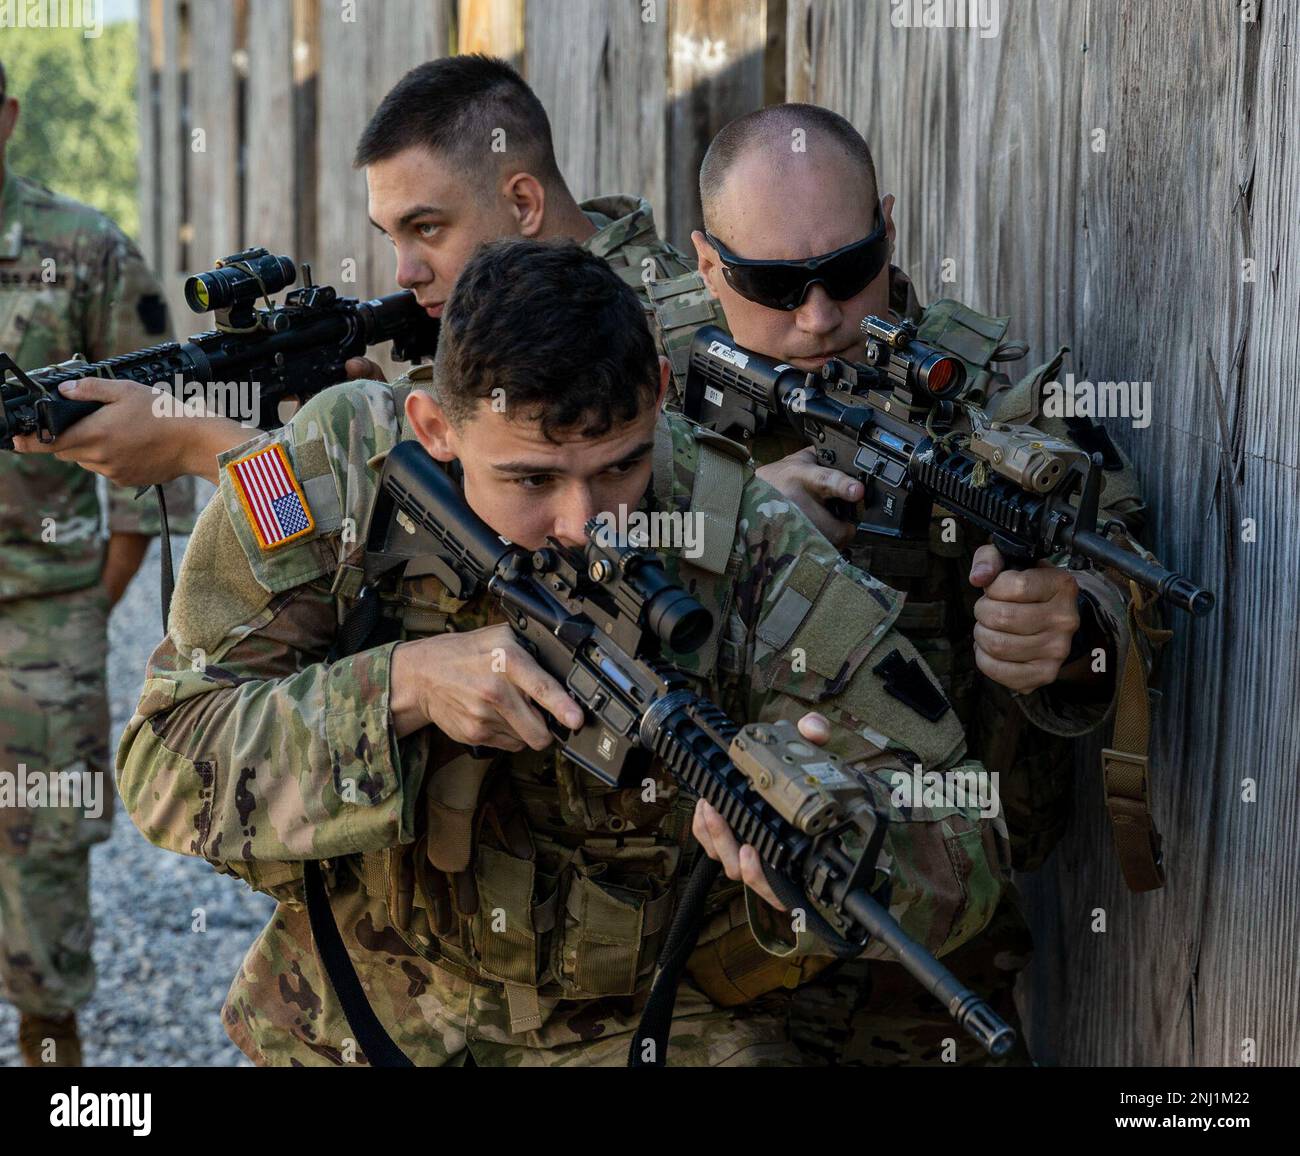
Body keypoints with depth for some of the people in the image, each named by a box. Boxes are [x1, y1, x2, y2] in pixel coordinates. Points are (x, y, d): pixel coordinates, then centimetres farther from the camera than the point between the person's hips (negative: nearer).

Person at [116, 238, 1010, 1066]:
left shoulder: (756, 557, -20)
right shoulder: (329, 476, -16)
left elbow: (966, 855, -17)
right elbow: (167, 765, -15)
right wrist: (402, 686, -31)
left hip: (648, 1025, -3)